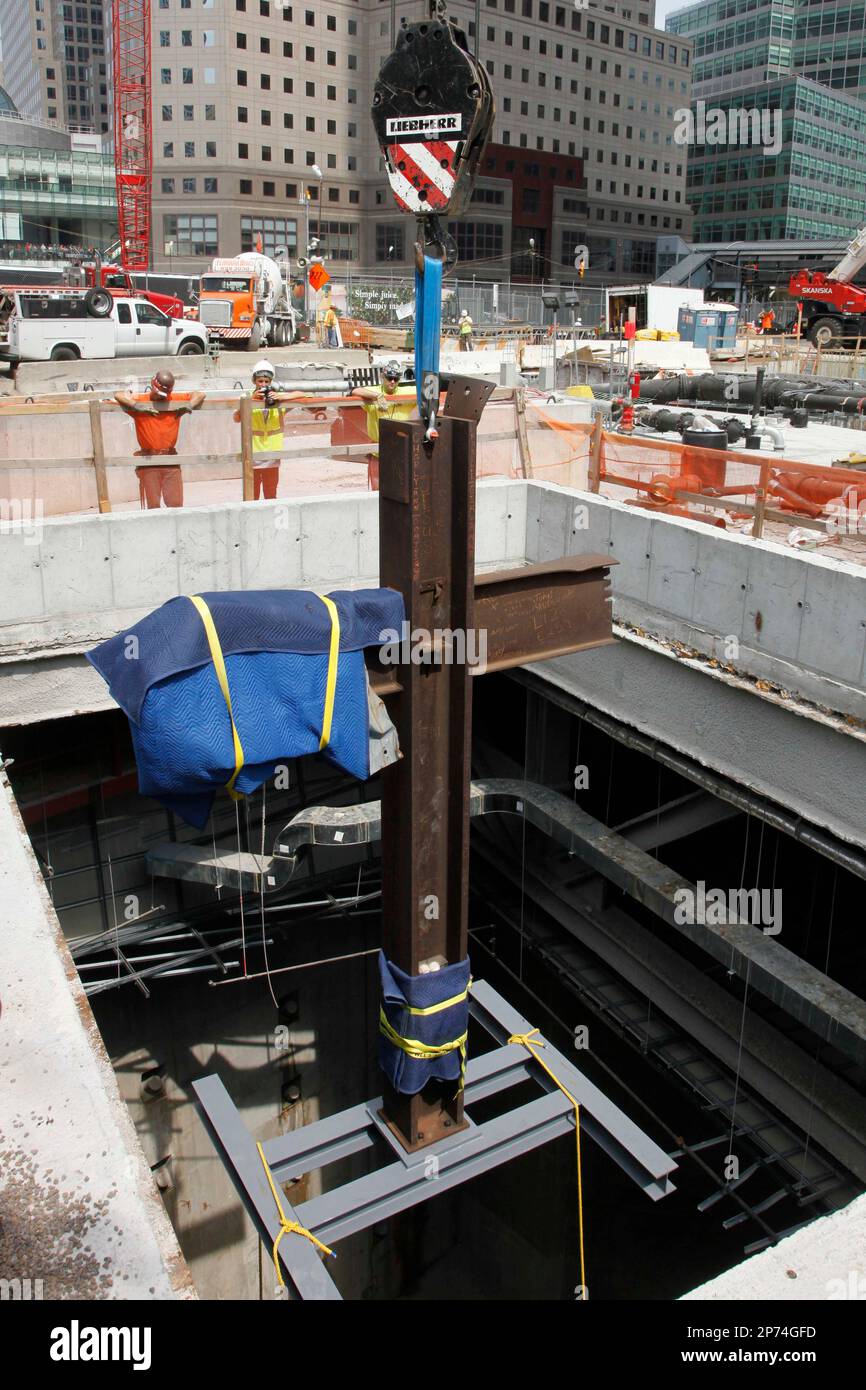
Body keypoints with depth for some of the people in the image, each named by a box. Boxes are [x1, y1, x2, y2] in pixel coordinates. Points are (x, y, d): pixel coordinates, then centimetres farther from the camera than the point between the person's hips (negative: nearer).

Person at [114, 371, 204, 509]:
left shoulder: (176, 400, 6)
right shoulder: (140, 401, -1)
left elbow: (199, 395, 6)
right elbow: (119, 395, -13)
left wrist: (189, 405, -14)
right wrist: (138, 406, -25)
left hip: (171, 461, 2)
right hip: (148, 462, -2)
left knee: (176, 504, 3)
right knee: (153, 505, 2)